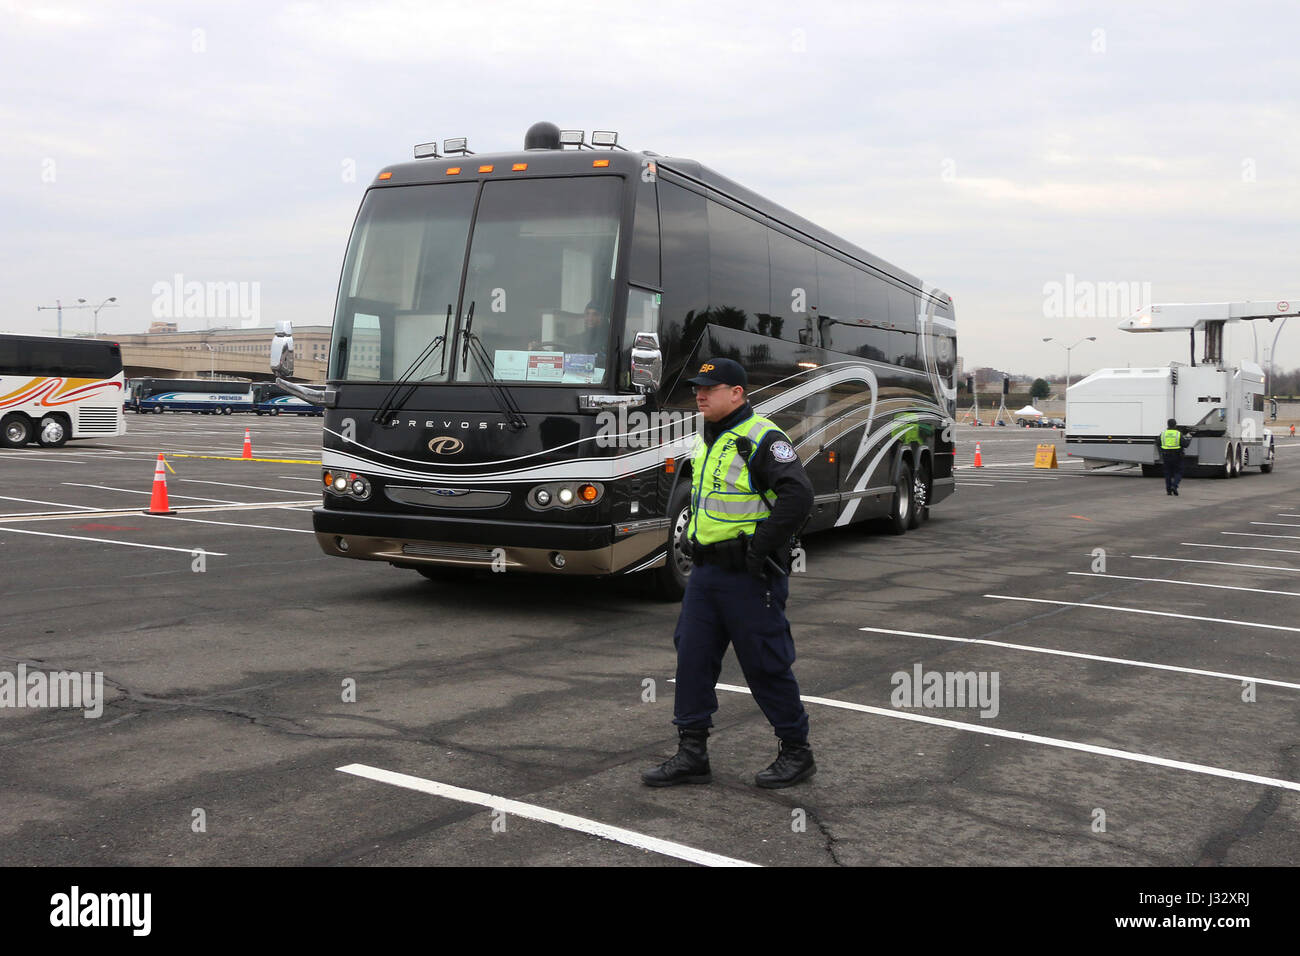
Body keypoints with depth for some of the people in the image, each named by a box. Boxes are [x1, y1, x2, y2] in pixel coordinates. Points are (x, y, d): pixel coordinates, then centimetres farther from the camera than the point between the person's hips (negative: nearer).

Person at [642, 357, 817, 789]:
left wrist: (759, 547, -23)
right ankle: (692, 753, 16)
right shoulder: (708, 438, 13)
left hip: (748, 576, -8)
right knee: (693, 659, 7)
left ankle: (797, 752, 17)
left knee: (766, 665, 1)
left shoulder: (762, 439, -15)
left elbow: (798, 495, -26)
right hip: (705, 571, 9)